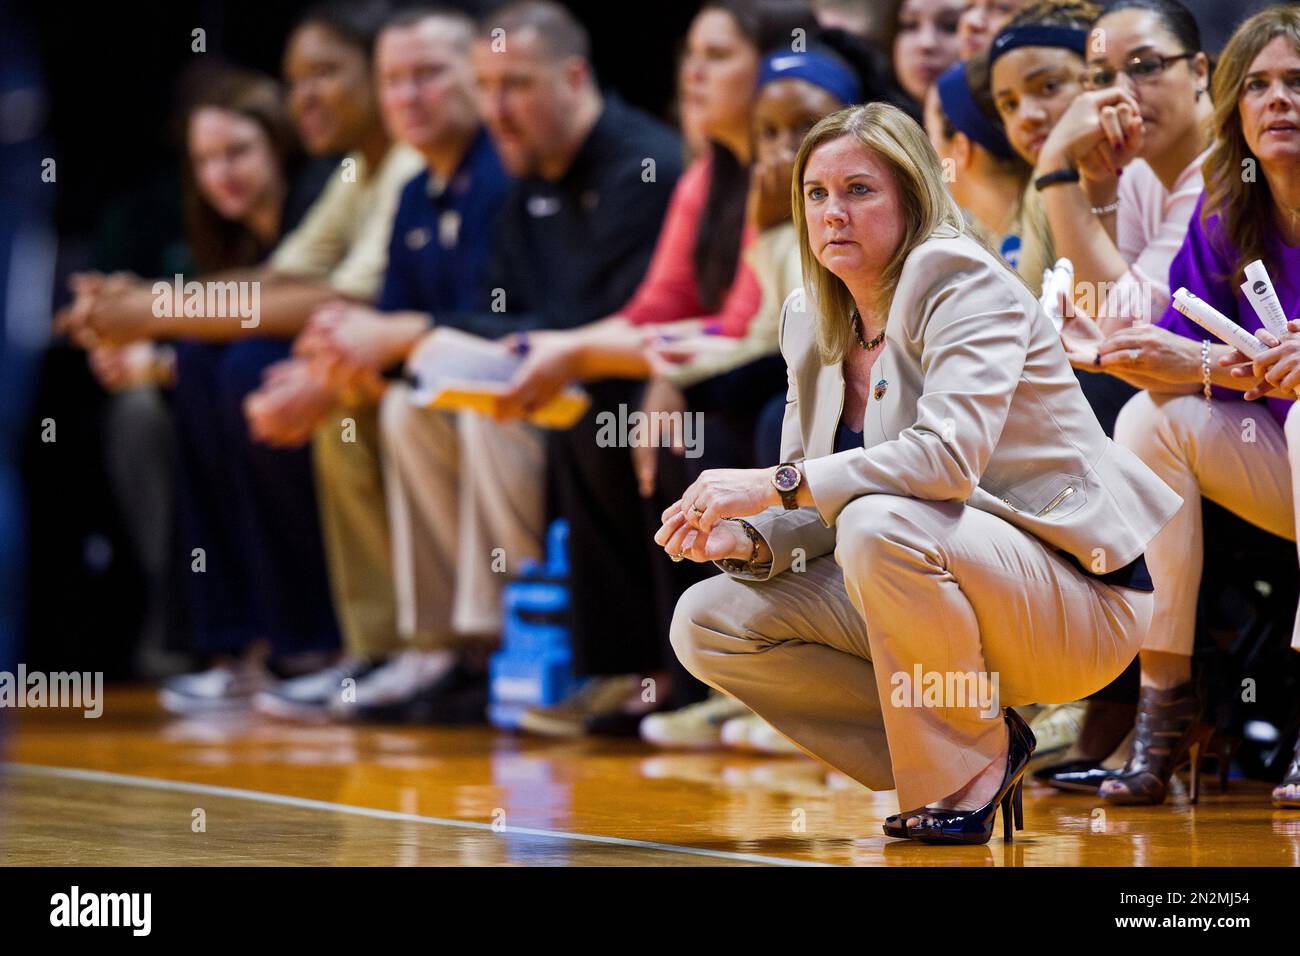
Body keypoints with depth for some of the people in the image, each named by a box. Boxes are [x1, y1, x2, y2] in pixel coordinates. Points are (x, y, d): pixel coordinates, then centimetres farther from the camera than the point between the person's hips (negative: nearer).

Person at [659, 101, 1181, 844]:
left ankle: (974, 758, -13)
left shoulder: (964, 283, -15)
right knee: (707, 623, -5)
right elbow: (818, 513, 8)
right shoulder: (812, 323, 8)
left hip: (1075, 599, -8)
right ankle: (952, 758, 0)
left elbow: (949, 456, -30)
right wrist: (745, 538, -15)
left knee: (880, 525, -36)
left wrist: (777, 485, -29)